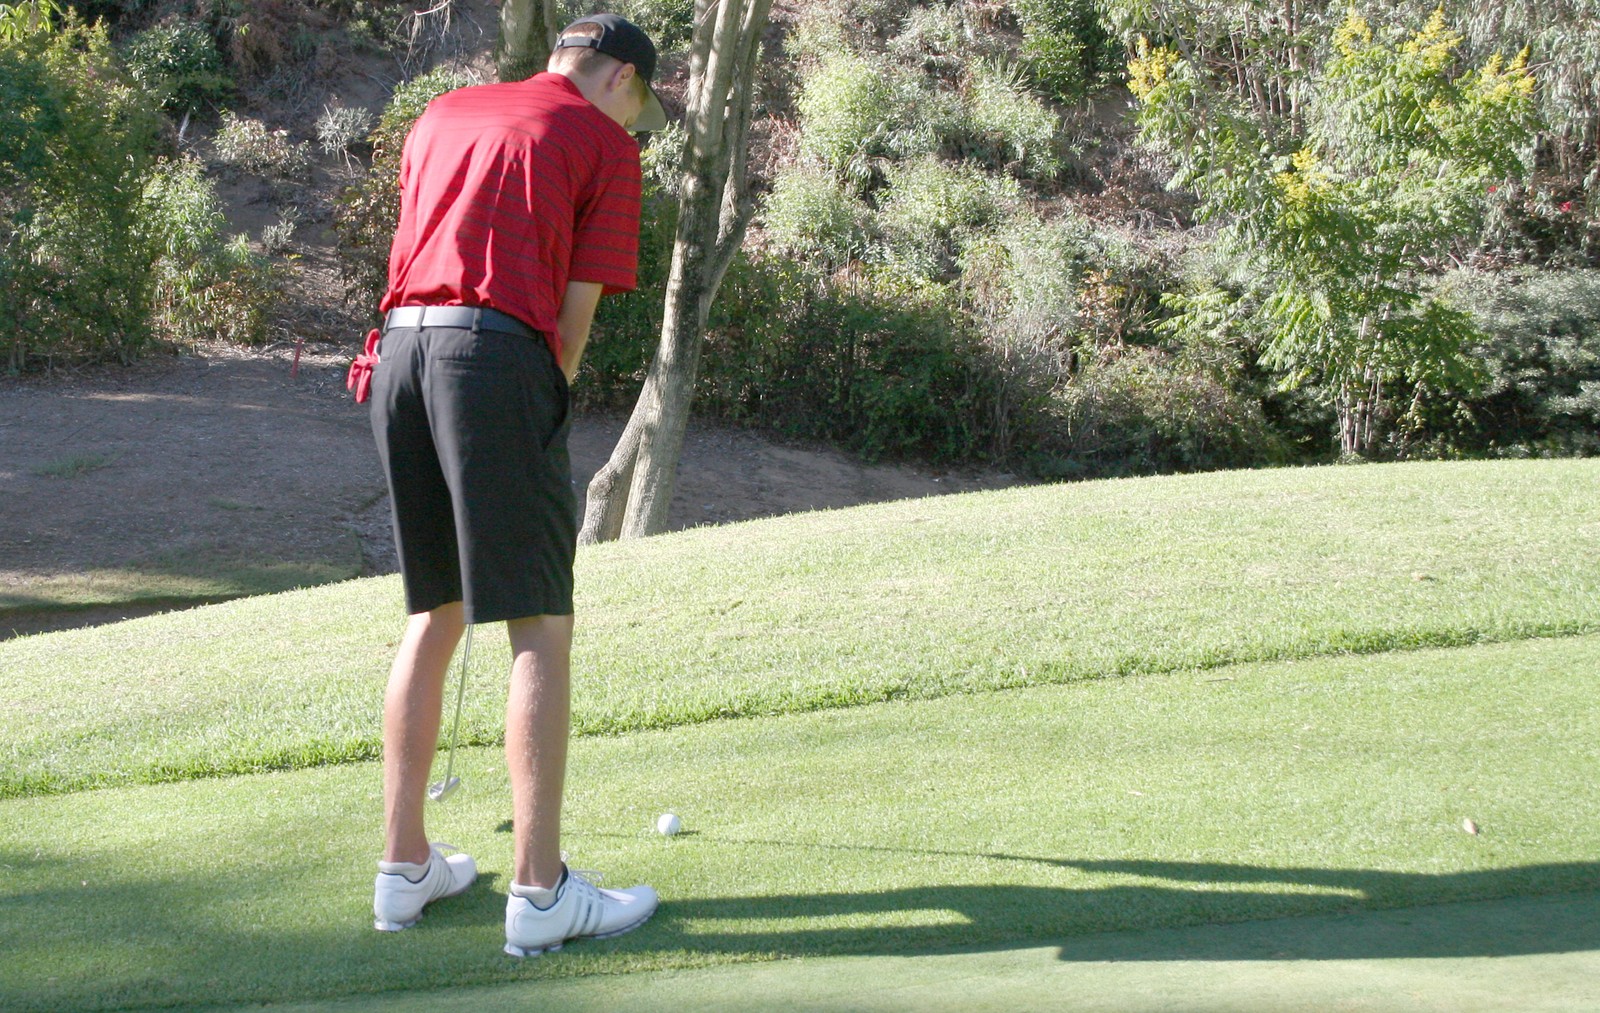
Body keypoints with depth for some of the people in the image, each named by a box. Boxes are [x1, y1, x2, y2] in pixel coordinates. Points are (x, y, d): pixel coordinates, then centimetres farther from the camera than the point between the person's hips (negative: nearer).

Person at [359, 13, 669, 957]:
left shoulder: (443, 115, 24)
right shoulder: (605, 144, 7)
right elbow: (575, 316, 2)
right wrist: (548, 401, 16)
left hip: (400, 348, 7)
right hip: (497, 357, -6)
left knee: (434, 615, 16)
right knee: (542, 627, -3)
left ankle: (407, 865, 18)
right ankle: (541, 891, -5)